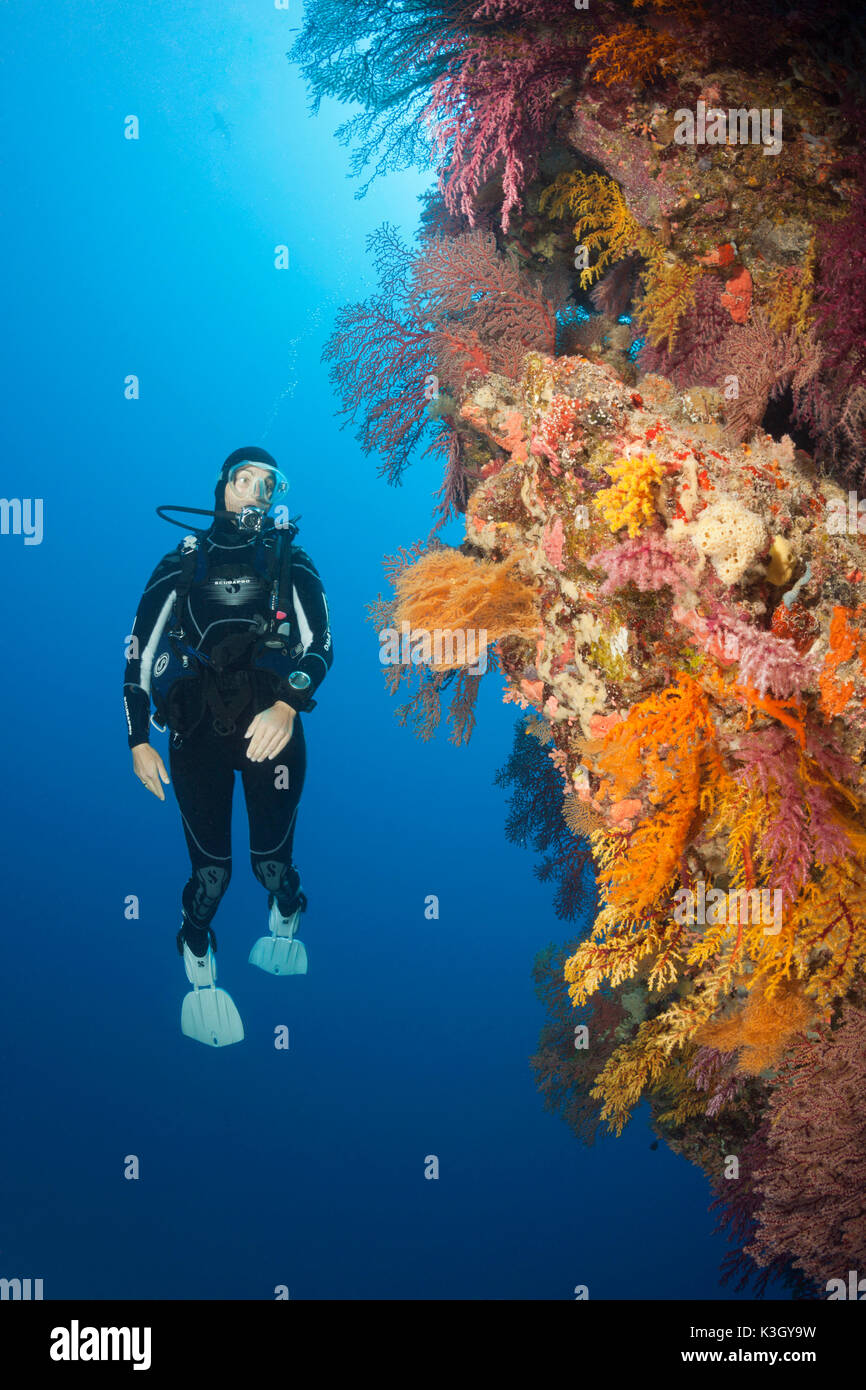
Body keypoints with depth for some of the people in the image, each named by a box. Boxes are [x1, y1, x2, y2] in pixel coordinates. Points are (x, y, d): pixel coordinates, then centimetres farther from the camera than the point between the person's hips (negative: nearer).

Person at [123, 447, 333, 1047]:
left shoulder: (291, 563, 9)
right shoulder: (182, 562, 9)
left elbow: (321, 642, -1)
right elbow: (140, 649, 9)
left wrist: (287, 707, -19)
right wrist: (139, 739, 4)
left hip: (272, 728, 0)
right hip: (198, 732, 0)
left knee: (272, 862, 2)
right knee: (211, 869, -4)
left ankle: (285, 918, 35)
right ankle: (198, 968, 18)